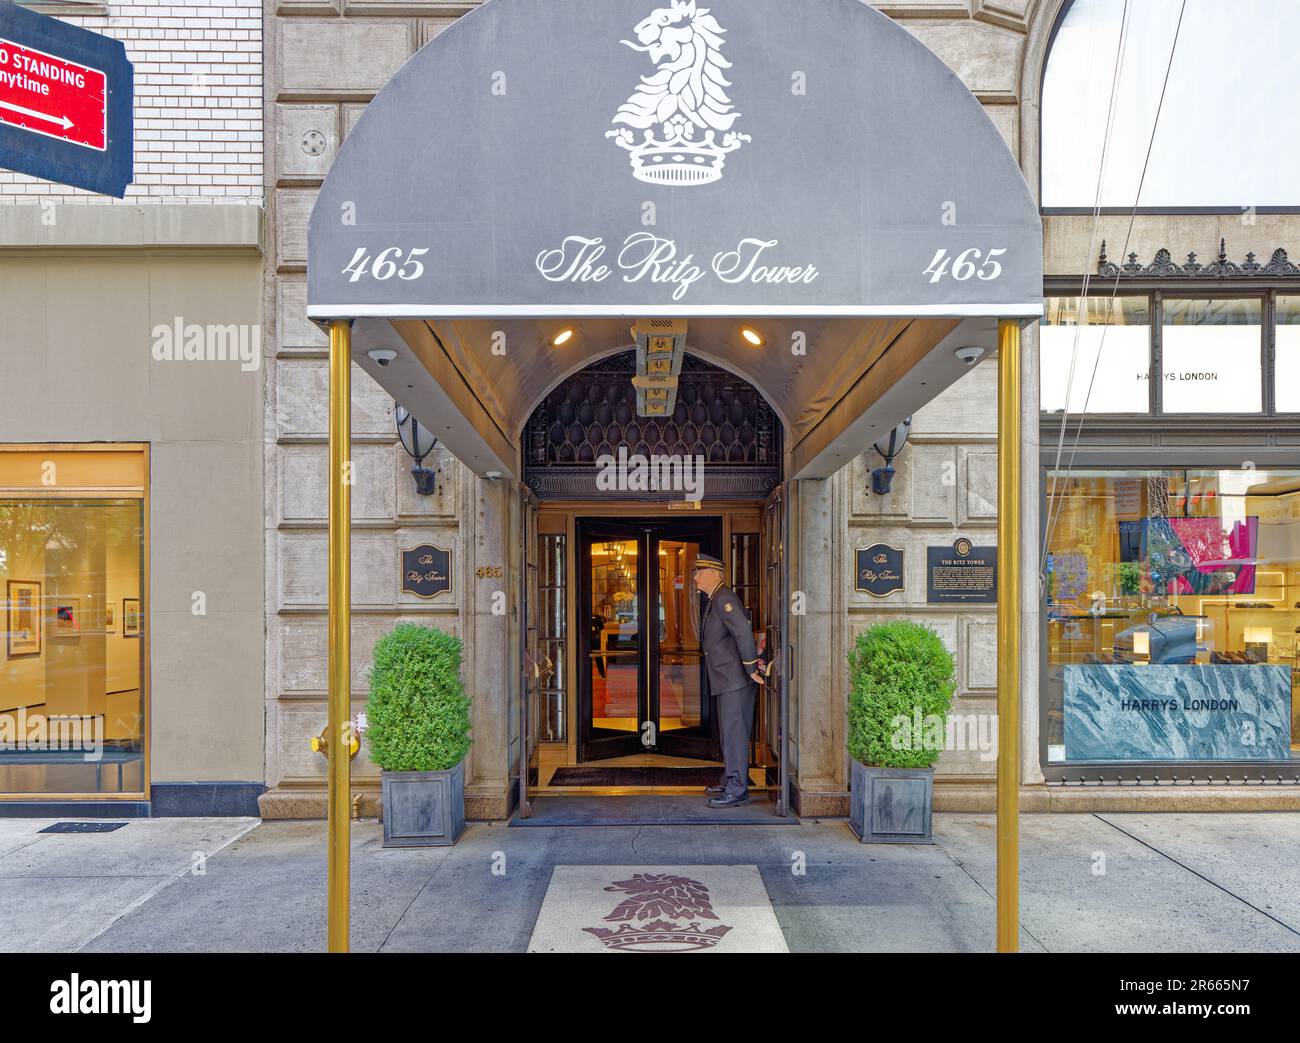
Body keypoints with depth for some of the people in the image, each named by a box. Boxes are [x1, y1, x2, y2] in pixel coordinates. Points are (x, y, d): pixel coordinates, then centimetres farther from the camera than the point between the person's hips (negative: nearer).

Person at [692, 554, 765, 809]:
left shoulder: (724, 599, -16)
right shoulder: (714, 600, 16)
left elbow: (743, 631, -27)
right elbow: (739, 633, 18)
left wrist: (751, 668, -22)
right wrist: (751, 661, 9)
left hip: (736, 679, -11)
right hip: (727, 680, 11)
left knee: (735, 733, -6)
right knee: (730, 732, 19)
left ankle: (737, 791, -2)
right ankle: (731, 781, 30)